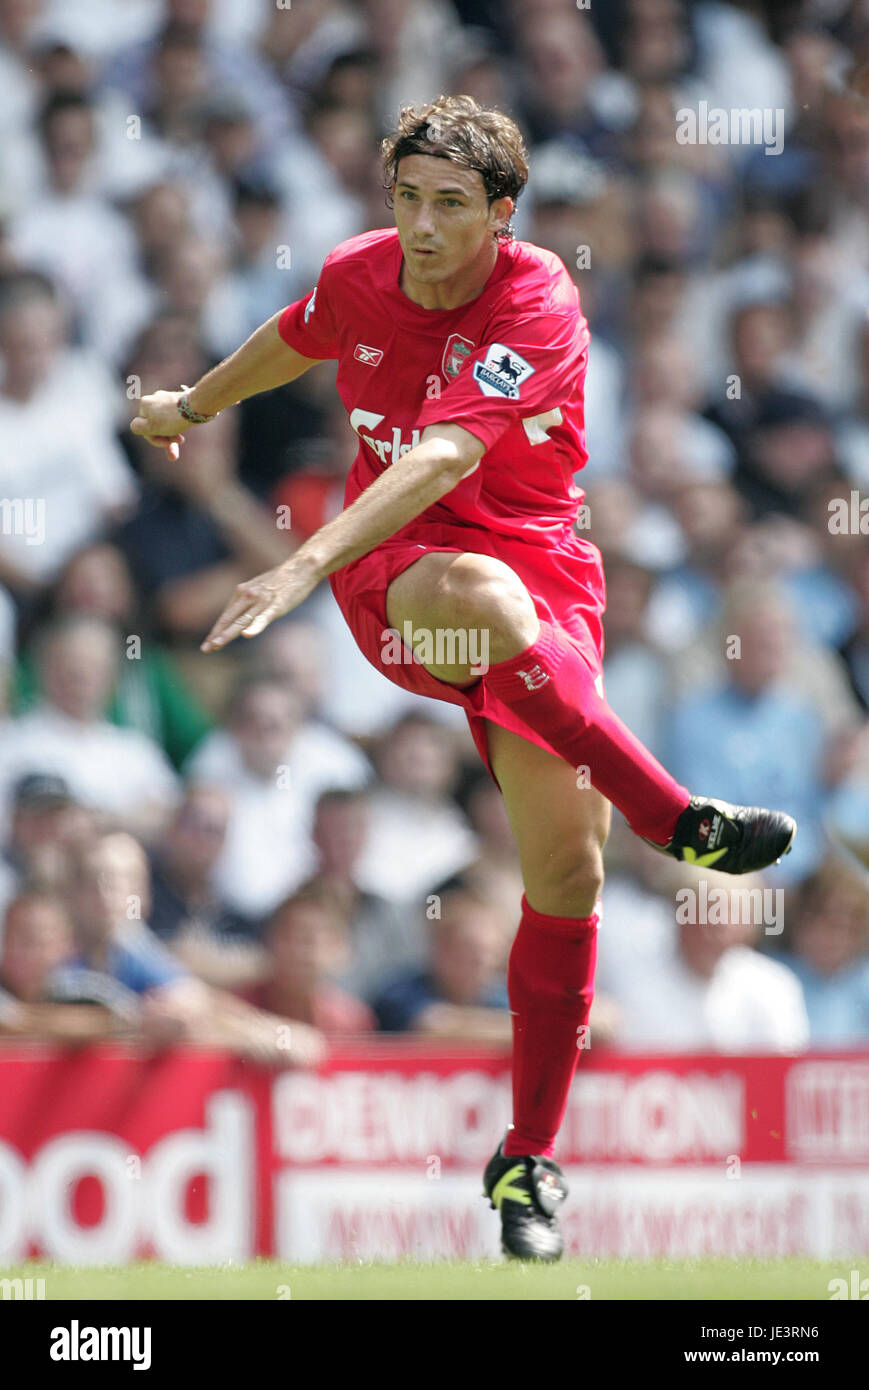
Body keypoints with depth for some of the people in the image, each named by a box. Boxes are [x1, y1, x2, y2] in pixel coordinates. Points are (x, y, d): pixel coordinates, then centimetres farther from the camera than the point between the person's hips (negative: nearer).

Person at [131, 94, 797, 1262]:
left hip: (536, 572, -1)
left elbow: (443, 461, -32)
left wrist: (304, 569, -42)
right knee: (479, 593, -38)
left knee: (565, 865, -10)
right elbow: (294, 341, 24)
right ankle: (679, 820, -28)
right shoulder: (358, 277, -2)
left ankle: (529, 1161, 6)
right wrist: (193, 405, 42)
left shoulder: (540, 311, -19)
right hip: (390, 580, 1)